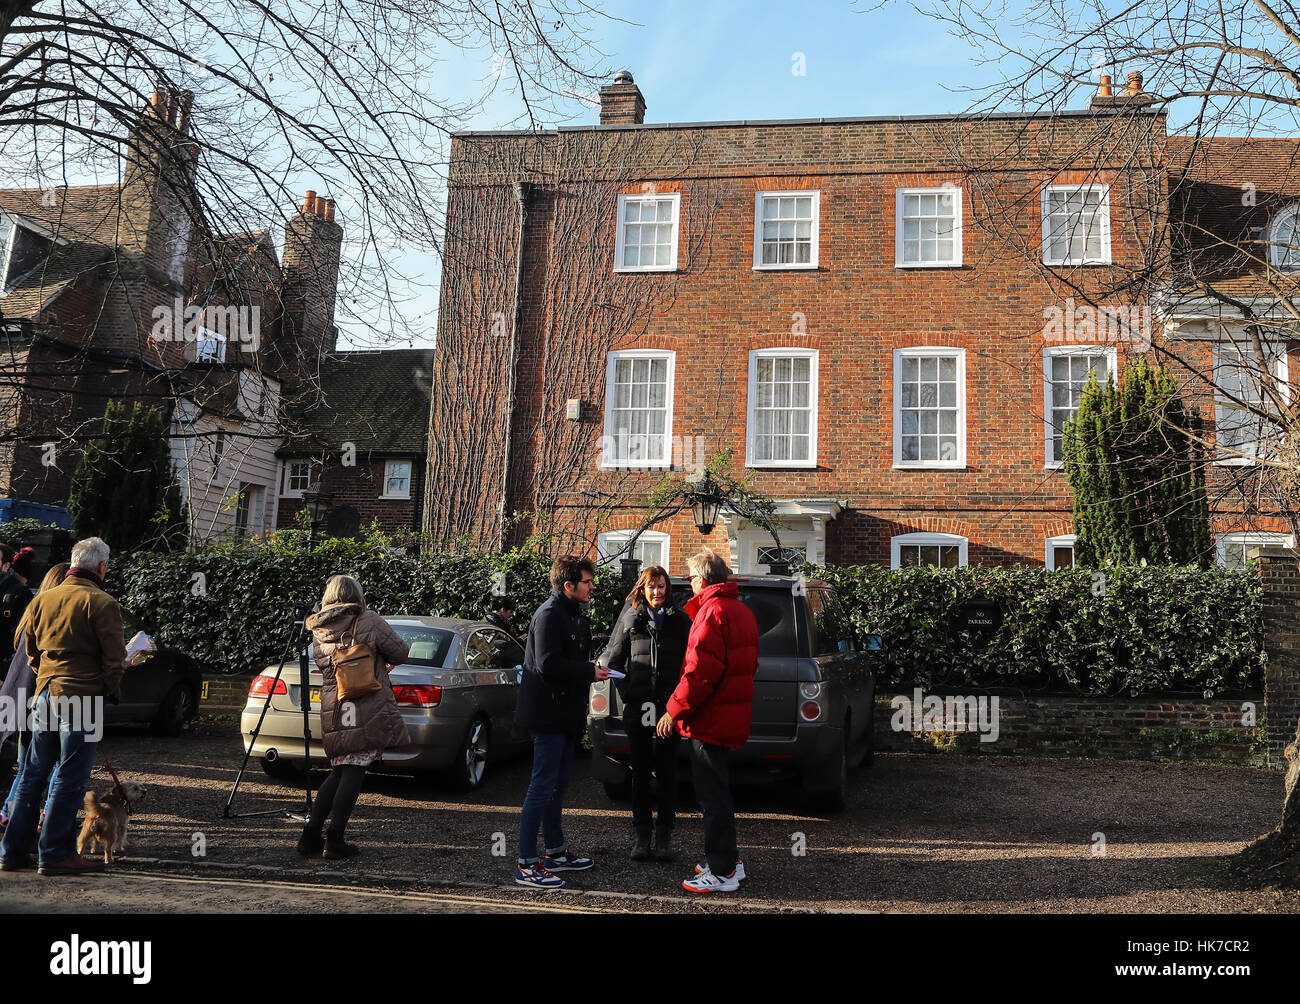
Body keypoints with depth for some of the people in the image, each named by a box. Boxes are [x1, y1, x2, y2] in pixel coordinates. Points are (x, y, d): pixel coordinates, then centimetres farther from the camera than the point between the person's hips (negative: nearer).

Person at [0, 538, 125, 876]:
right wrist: (112, 690, 4)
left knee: (33, 775, 15)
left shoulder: (41, 600, 10)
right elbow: (114, 658, -11)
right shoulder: (102, 603, -11)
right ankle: (56, 854, 3)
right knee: (70, 778, -1)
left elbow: (29, 650, 18)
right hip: (83, 697, -7)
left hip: (45, 693, 7)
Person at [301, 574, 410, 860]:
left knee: (339, 772, 15)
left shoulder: (317, 629, 11)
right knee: (354, 772, -2)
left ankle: (310, 835, 14)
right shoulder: (369, 622, -5)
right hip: (368, 710, -5)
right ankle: (334, 839, -3)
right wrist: (378, 656, 21)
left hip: (332, 712, 5)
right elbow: (400, 653, 1)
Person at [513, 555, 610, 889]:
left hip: (564, 715, 10)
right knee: (543, 786, -6)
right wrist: (589, 672, -16)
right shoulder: (550, 614, -16)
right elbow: (548, 664, -24)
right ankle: (526, 865, 0)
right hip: (548, 713, -10)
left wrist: (592, 669, 4)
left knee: (557, 784, 18)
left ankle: (556, 852, 29)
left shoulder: (574, 614, 16)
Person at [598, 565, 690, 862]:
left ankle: (664, 833, 15)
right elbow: (612, 658, 10)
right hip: (638, 708, 1)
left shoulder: (680, 620, 4)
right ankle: (641, 833, 18)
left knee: (666, 771, 5)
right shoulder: (630, 618, 6)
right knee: (641, 771, 9)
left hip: (669, 707, -1)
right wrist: (626, 691, 1)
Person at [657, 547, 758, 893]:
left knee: (713, 795, -2)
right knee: (716, 790, 20)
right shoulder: (741, 611, 16)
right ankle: (727, 860, 29)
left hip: (711, 718, -10)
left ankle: (722, 873, 5)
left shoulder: (712, 611, -17)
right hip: (730, 716, 10)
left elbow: (700, 671, -23)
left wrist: (674, 710, -15)